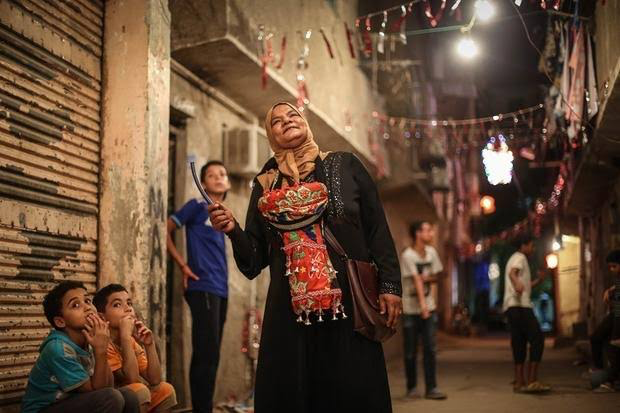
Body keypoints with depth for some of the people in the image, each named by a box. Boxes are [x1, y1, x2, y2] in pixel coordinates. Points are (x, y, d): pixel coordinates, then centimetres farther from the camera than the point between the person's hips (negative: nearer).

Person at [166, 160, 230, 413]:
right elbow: (164, 230, -3)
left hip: (220, 290, 8)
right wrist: (183, 265, -7)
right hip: (203, 288, -8)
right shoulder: (197, 206, 0)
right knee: (207, 355, -12)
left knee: (209, 355, 10)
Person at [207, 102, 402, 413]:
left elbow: (377, 229, 5)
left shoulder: (345, 165, 8)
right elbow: (256, 256, 12)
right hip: (290, 309, 2)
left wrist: (389, 284, -4)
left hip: (349, 302, -2)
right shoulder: (265, 183, 13)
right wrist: (233, 229, -6)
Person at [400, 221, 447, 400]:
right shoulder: (408, 255, -12)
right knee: (411, 351, 3)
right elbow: (416, 280, -20)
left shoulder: (431, 252, 5)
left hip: (428, 307, 5)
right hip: (410, 308, -4)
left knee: (430, 348, -1)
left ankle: (431, 388, 4)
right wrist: (422, 303, -29)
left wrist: (426, 278, -8)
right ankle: (412, 387, 16)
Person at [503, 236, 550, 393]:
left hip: (512, 307, 10)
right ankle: (532, 380, -17)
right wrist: (517, 283, -44)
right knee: (537, 338, -12)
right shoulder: (520, 258, -1)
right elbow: (512, 273, -24)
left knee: (519, 344, 9)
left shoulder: (515, 259, 29)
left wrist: (538, 280, 24)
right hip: (520, 306, -10)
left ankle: (520, 381, 9)